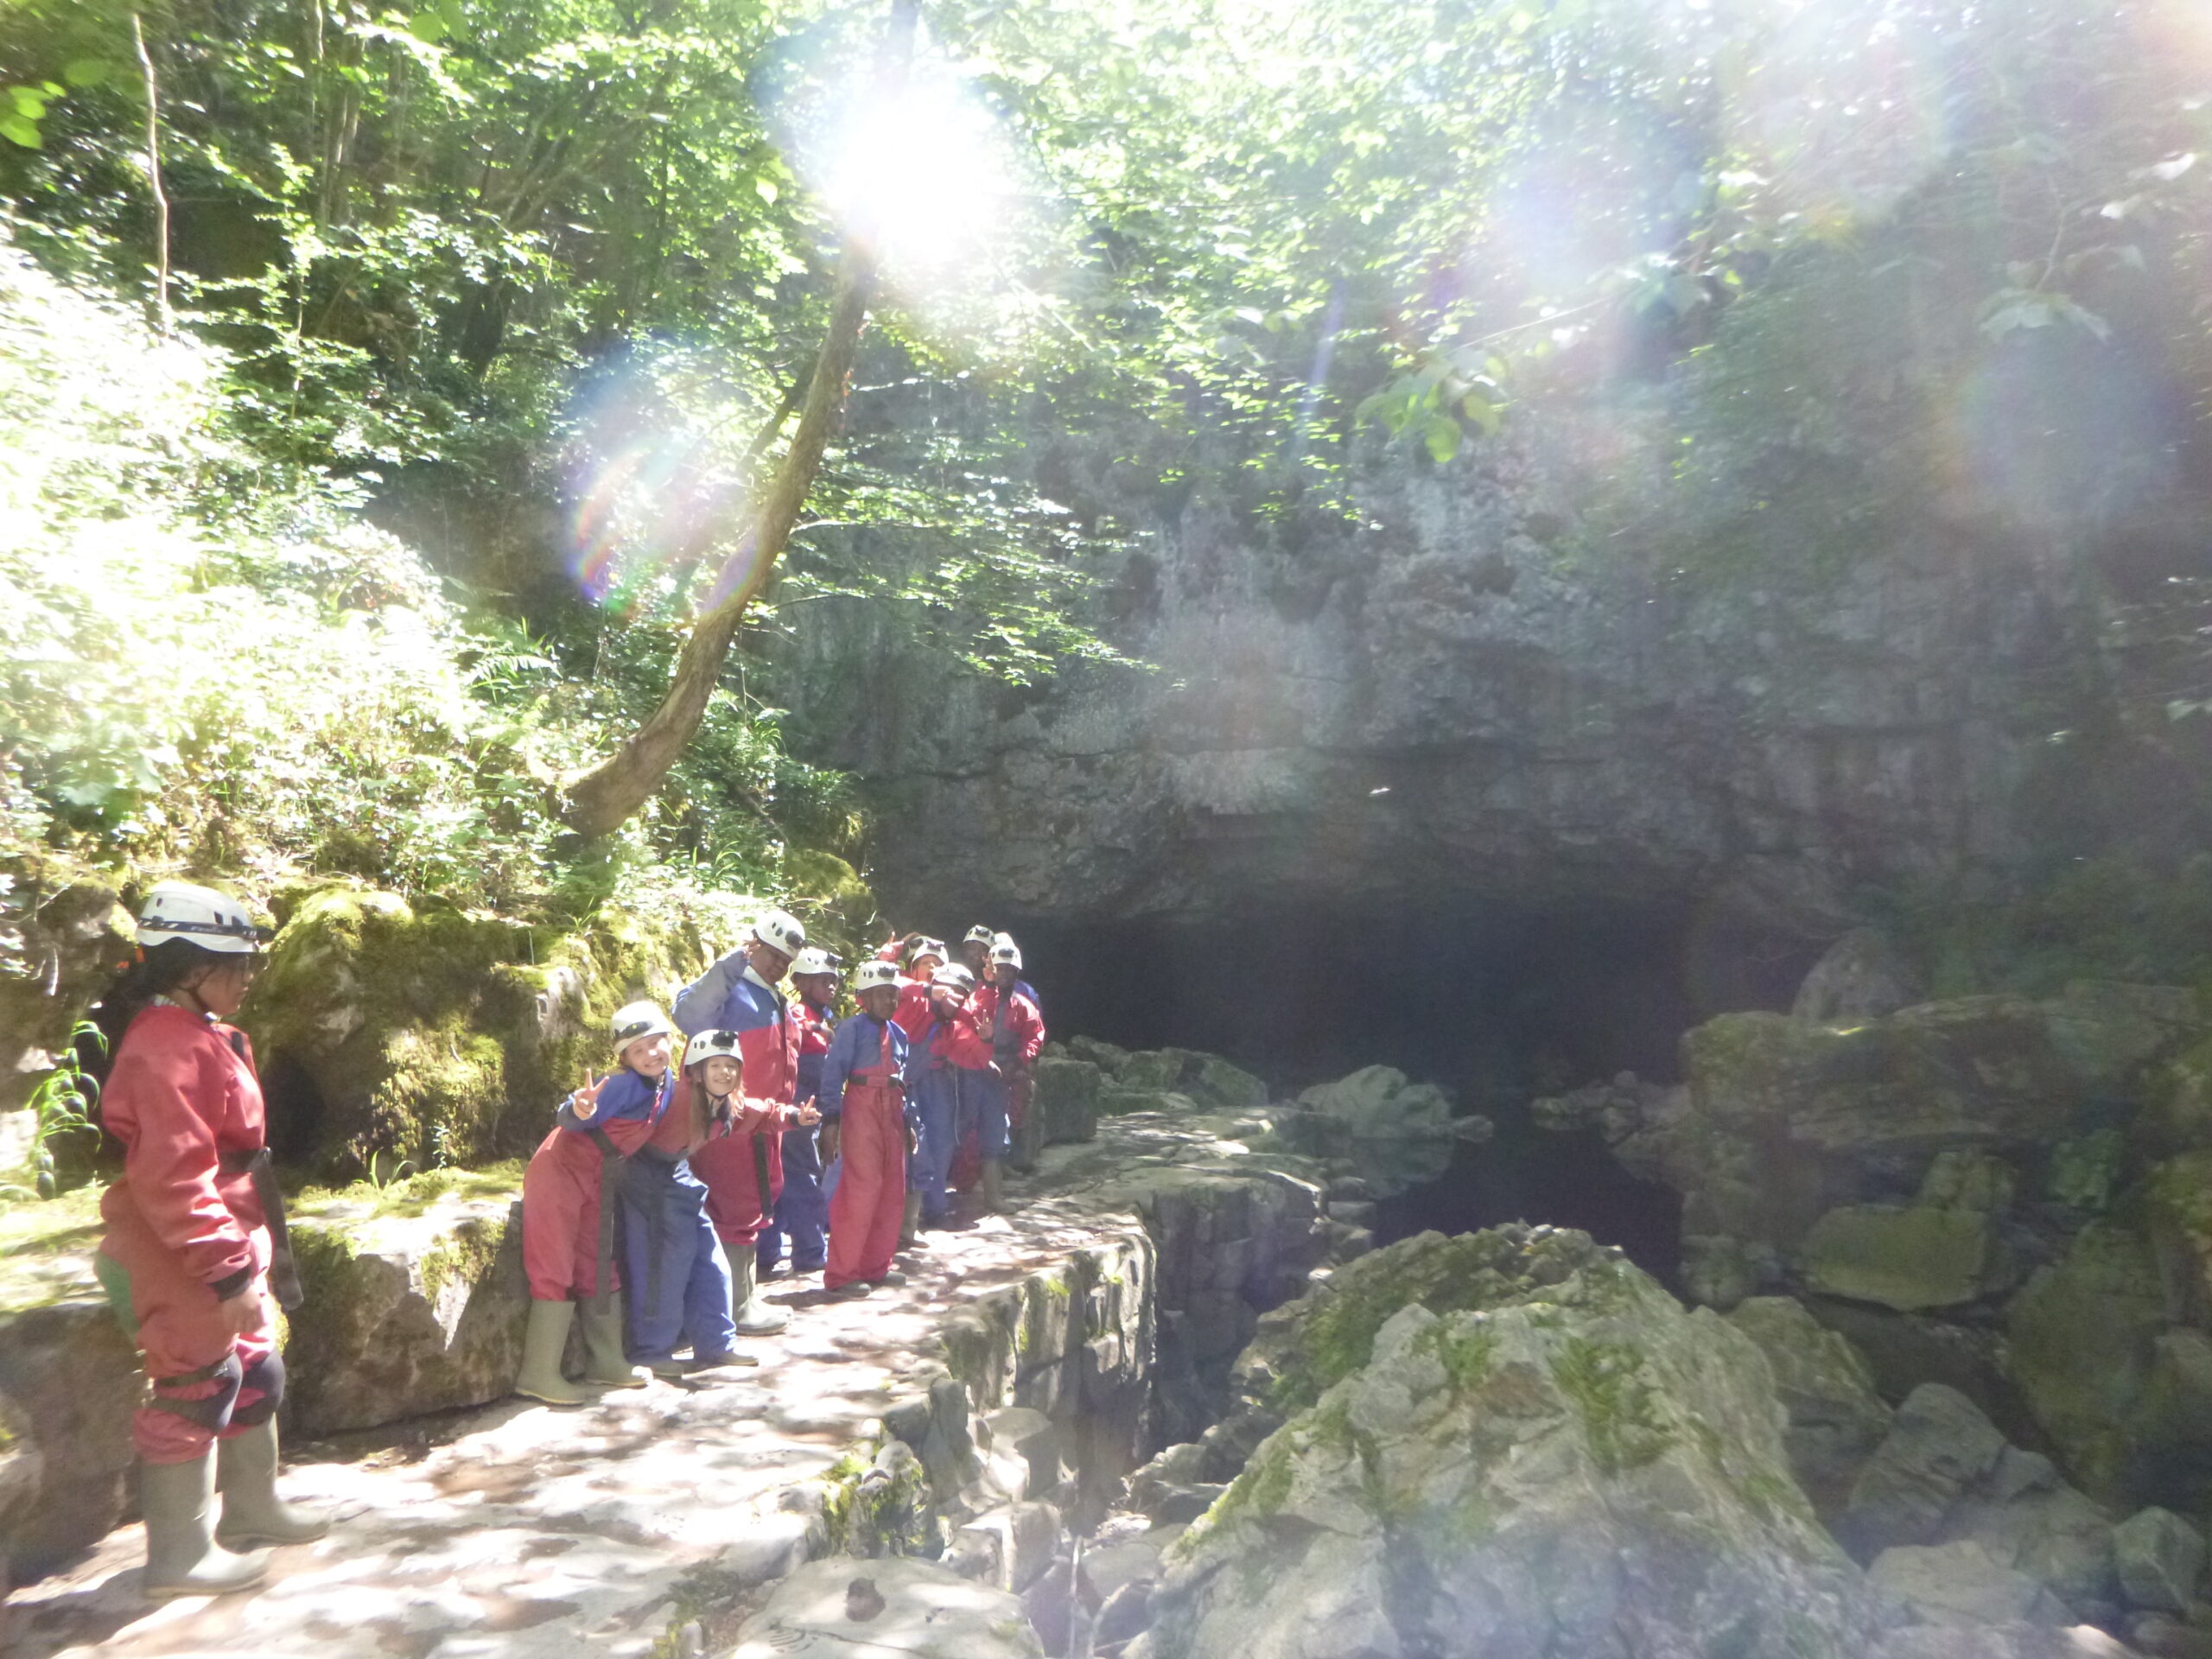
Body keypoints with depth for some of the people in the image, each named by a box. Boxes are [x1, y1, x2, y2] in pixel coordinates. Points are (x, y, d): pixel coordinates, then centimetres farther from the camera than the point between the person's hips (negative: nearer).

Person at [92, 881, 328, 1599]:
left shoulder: (201, 1036, 11)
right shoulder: (167, 1048, -22)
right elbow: (171, 1177, -27)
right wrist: (228, 1270, -25)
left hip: (226, 1246, 10)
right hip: (186, 1262, -10)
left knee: (253, 1373, 20)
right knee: (195, 1389, 1)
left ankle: (251, 1510, 36)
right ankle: (181, 1553, 15)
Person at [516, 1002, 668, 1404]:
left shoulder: (667, 1085, -1)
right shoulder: (623, 1084, -24)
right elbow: (569, 1122, -35)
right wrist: (579, 1110, -54)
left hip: (601, 1182, 8)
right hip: (561, 1171, -8)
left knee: (600, 1269, 14)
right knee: (557, 1270, -9)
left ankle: (605, 1362, 24)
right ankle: (539, 1374, -5)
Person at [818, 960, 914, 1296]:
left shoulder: (898, 1034, 13)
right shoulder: (853, 1027, -8)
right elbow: (833, 1073, -13)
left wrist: (909, 1122, 14)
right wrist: (831, 1118, -18)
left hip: (892, 1113, 8)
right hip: (861, 1109, -7)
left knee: (893, 1191, 11)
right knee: (861, 1190, -9)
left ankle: (876, 1265, 23)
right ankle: (841, 1274, 0)